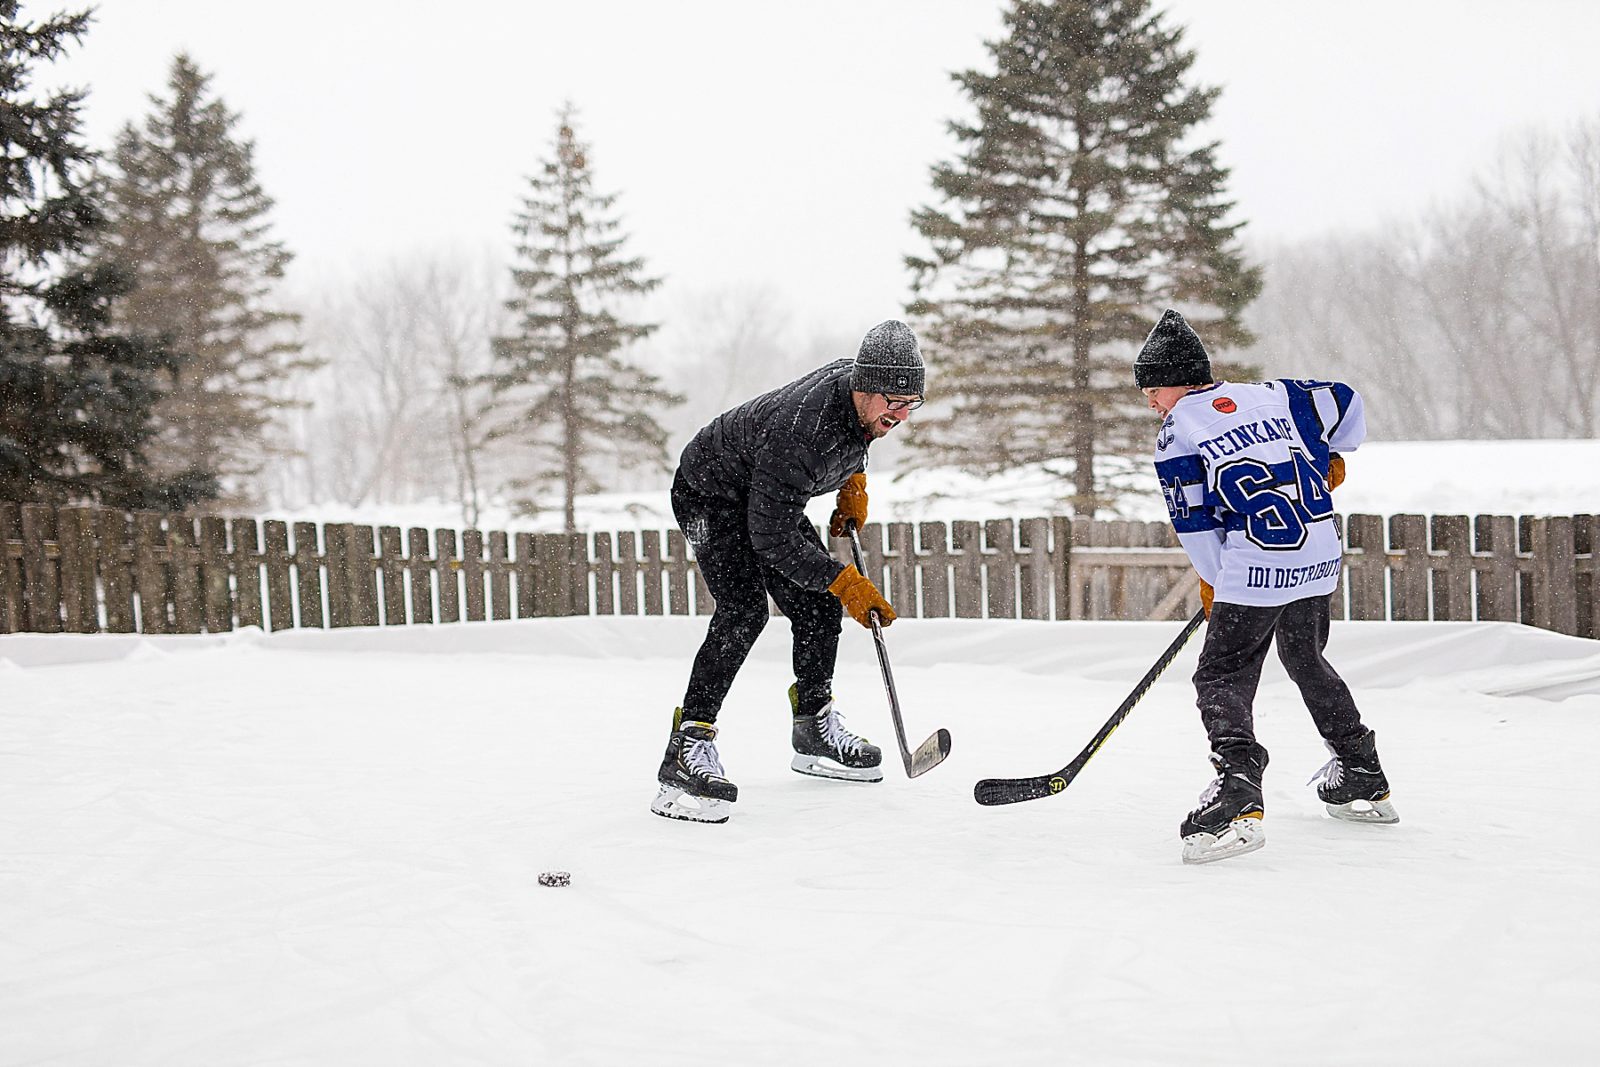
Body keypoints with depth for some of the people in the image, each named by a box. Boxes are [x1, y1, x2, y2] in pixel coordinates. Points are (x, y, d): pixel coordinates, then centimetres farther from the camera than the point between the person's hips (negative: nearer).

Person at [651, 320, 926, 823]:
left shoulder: (856, 376, -16)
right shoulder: (800, 431, -40)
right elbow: (773, 540, -34)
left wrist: (854, 484, 7)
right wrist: (844, 580, -33)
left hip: (768, 493, 9)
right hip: (709, 493, -9)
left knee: (818, 607, 6)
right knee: (744, 611, -26)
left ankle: (814, 729, 25)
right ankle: (688, 748, -28)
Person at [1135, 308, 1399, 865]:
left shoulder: (1177, 433, -1)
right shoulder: (1271, 395, 13)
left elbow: (1193, 523, 1)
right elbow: (1345, 402, 22)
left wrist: (1214, 582, 14)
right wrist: (1330, 460, 38)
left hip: (1256, 567, -6)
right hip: (1320, 554, 7)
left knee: (1222, 677, -4)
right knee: (1306, 658, 26)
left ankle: (1238, 796, -27)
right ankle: (1364, 781, 35)